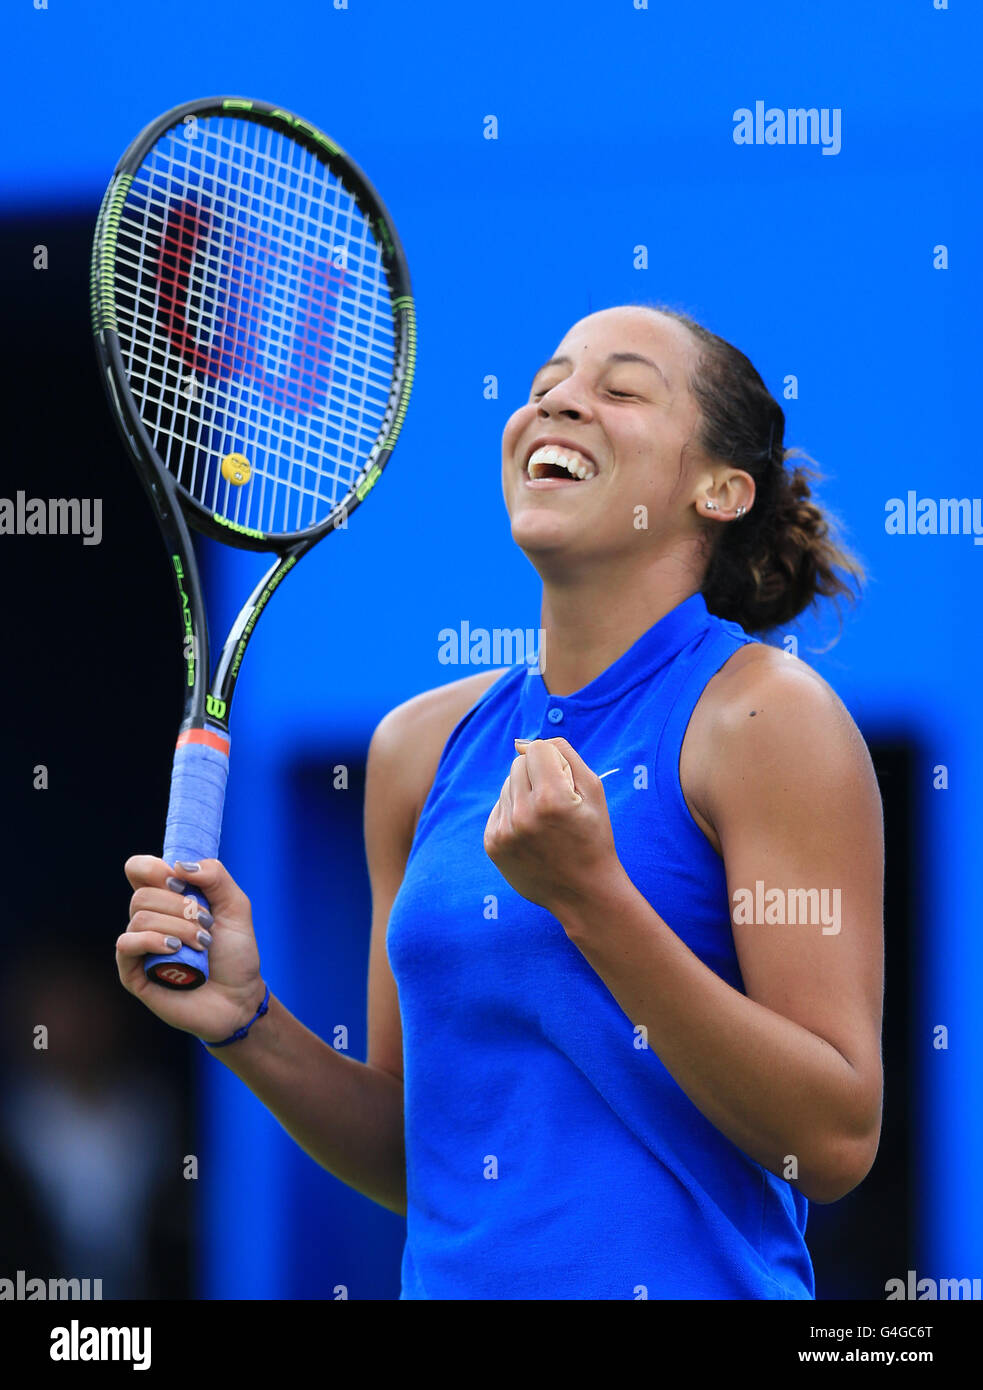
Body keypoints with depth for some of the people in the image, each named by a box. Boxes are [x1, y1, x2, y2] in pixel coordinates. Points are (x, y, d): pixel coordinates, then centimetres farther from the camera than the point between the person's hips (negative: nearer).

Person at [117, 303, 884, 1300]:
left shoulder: (765, 713, -9)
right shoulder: (422, 743, 7)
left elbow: (836, 1140, -15)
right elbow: (413, 1165, 11)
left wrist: (591, 898, -20)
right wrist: (245, 1024, -4)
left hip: (695, 1277, -4)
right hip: (453, 1278, 5)